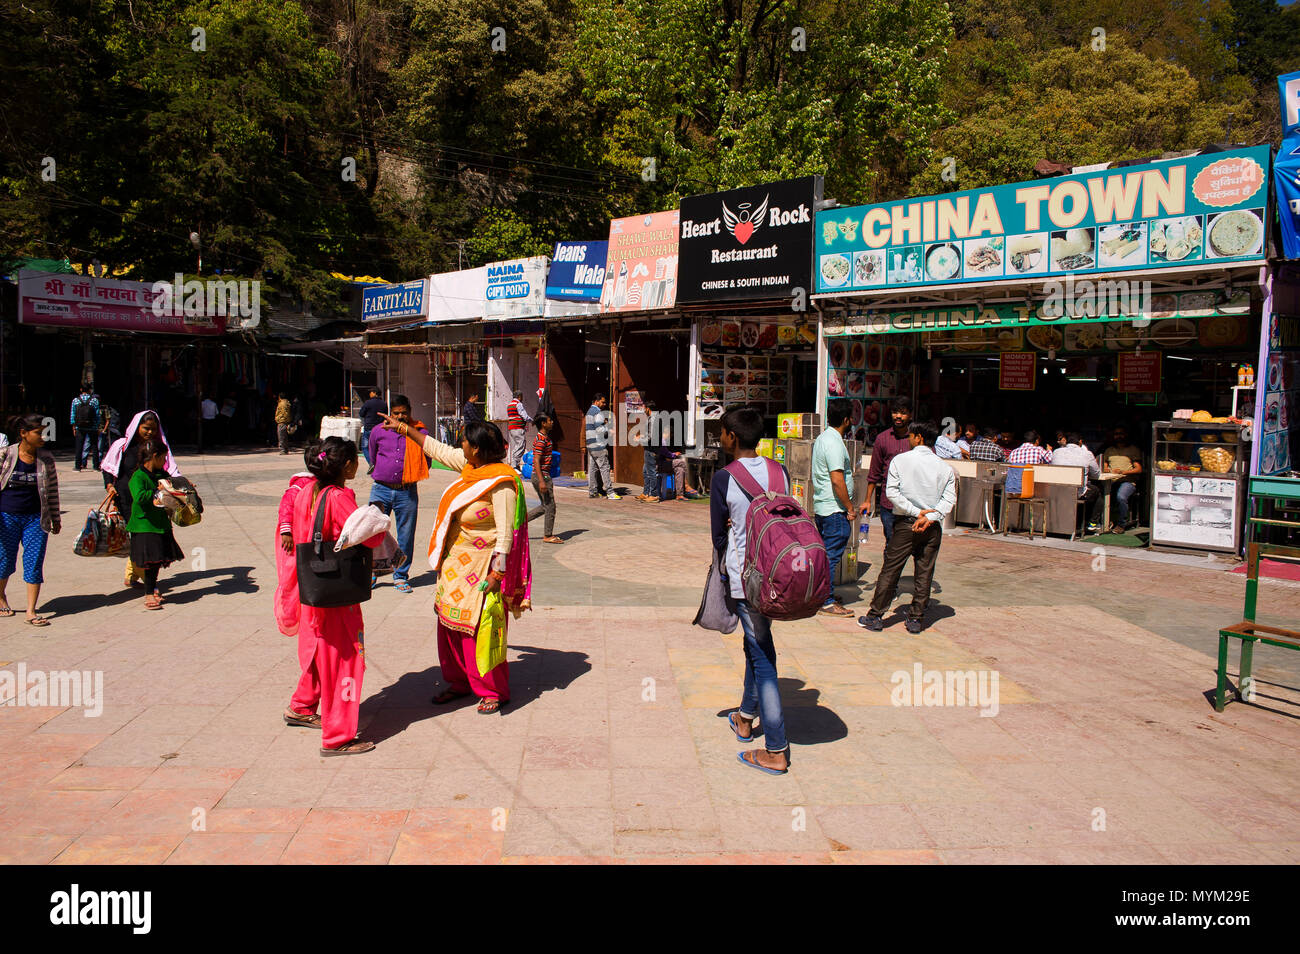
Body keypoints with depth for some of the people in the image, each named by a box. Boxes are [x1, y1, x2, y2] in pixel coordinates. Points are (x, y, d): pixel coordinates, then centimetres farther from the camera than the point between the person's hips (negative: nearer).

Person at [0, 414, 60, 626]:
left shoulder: (46, 458, 0)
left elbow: (52, 489, 8)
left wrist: (55, 518, 12)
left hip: (36, 518, 1)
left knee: (34, 563, -4)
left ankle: (31, 612, 1)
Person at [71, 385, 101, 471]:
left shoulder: (75, 400, 0)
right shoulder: (94, 400, -4)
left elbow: (73, 415, 3)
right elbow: (97, 415, -3)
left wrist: (74, 427, 10)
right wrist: (98, 427, 4)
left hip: (80, 428, 1)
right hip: (92, 428, -1)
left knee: (79, 447, 6)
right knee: (94, 446, 6)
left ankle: (78, 466, 6)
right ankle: (96, 466, 6)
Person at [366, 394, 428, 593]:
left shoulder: (420, 433, 1)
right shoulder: (378, 432, 5)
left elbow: (426, 462, 13)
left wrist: (410, 475, 10)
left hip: (407, 492, -1)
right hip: (381, 489, 1)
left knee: (406, 536, 5)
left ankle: (401, 576, 18)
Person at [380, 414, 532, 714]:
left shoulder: (501, 483, -20)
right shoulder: (470, 466, 3)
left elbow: (505, 531, -20)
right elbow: (437, 449, 19)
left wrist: (497, 572, -21)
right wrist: (404, 429, 25)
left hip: (482, 563, -9)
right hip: (457, 561, 9)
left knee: (480, 627, -3)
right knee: (451, 622, 14)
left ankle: (494, 691, 13)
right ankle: (460, 682, 30)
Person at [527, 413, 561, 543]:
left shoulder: (544, 437, 14)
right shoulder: (541, 440, -17)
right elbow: (536, 461, -22)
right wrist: (542, 481, -26)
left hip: (543, 476, 10)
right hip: (542, 476, -10)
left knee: (545, 506, 16)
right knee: (550, 506, -1)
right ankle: (548, 536, 9)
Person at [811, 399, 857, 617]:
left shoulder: (821, 439, 13)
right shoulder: (834, 443, -18)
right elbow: (837, 480, -23)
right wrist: (850, 508, -15)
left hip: (821, 507, 10)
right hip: (835, 509, -10)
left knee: (824, 553, 17)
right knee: (832, 555, -4)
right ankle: (827, 602, 1)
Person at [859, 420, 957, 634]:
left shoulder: (900, 460, -4)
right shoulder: (945, 468, 3)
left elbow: (891, 491, -10)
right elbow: (950, 498, -5)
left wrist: (915, 512, -9)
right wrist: (930, 517, -12)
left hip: (905, 523, -2)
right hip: (933, 528, 2)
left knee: (890, 569, 4)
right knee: (924, 573, 9)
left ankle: (875, 616, 7)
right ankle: (916, 619, 13)